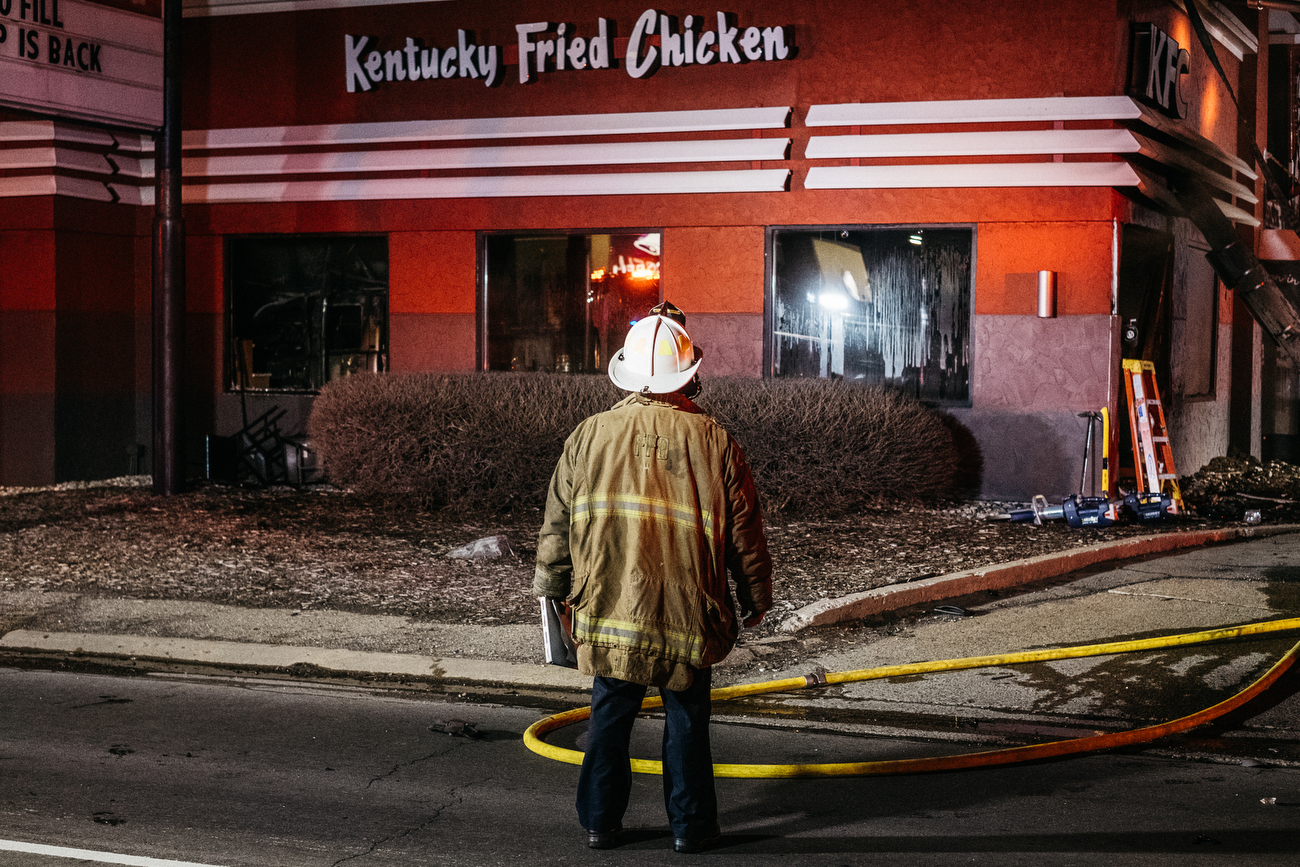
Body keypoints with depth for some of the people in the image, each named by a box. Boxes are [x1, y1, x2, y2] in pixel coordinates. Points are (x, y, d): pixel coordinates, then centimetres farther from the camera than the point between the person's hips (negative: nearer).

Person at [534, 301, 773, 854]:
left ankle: (600, 822, 20)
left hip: (608, 607, 1)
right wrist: (756, 598, 14)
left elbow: (558, 522, 5)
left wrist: (552, 587, 18)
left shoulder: (589, 435, -1)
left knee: (610, 715, 13)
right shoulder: (713, 441, -5)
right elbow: (744, 531, 0)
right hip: (688, 613, -1)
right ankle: (690, 824, 18)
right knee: (687, 718, 11)